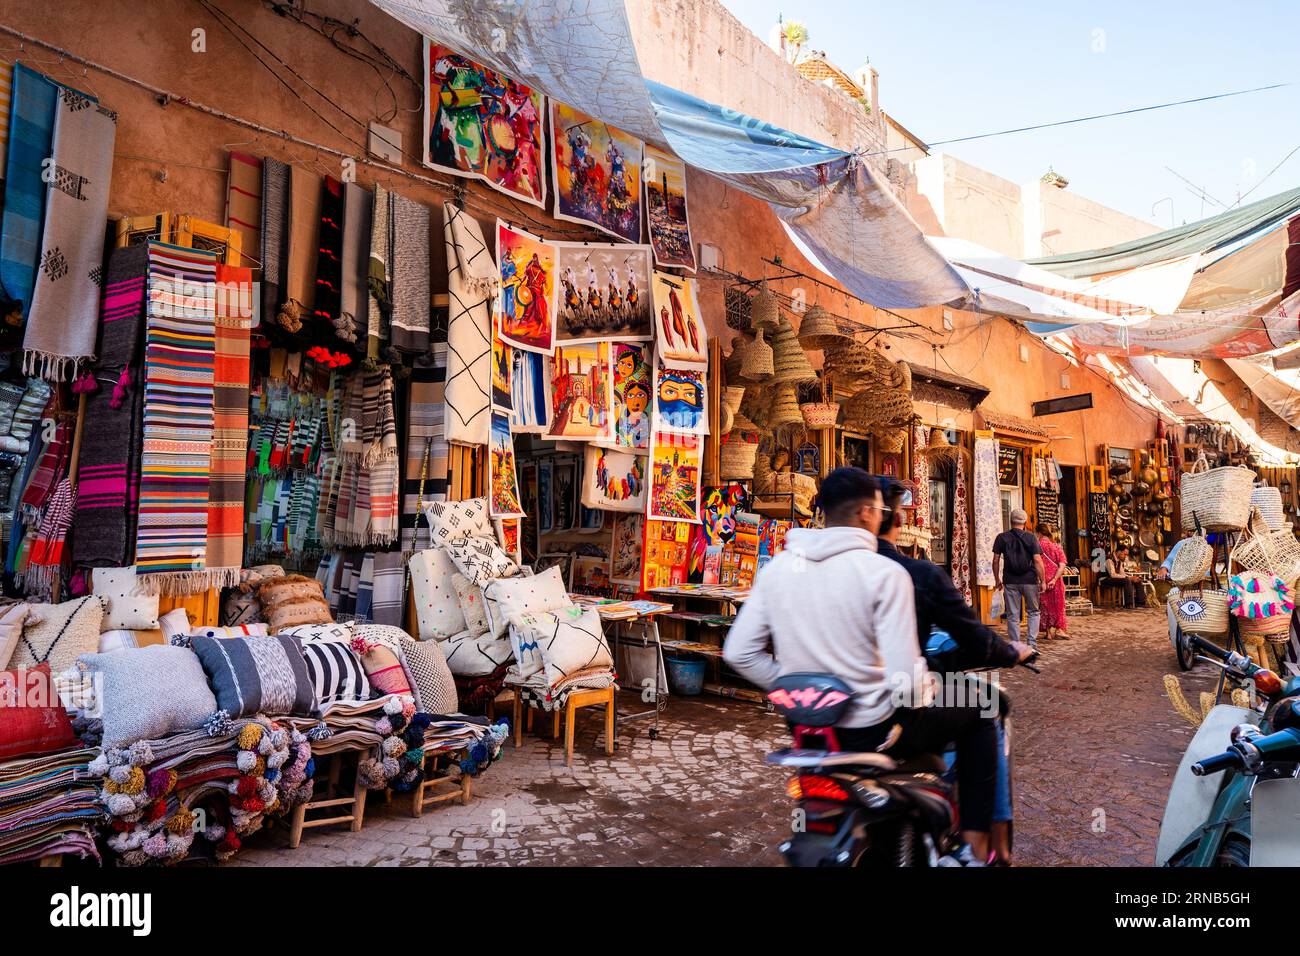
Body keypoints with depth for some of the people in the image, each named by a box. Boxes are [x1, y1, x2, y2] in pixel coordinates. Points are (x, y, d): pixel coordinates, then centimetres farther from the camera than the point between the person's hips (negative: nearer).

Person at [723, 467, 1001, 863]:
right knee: (978, 708, 18)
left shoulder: (776, 568, -1)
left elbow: (738, 653, -2)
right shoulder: (883, 572, -17)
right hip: (873, 730, -5)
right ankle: (976, 841, 21)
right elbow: (903, 677, -22)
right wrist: (905, 718, 0)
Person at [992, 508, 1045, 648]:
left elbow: (996, 561, 0)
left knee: (1013, 616, 6)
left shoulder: (1001, 537, 1)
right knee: (1033, 612, 15)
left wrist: (997, 580, 9)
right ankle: (1032, 644, 4)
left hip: (1010, 581, 1)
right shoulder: (1031, 538, -1)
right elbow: (1037, 560, -7)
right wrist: (1042, 581, -1)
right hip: (1029, 580, 0)